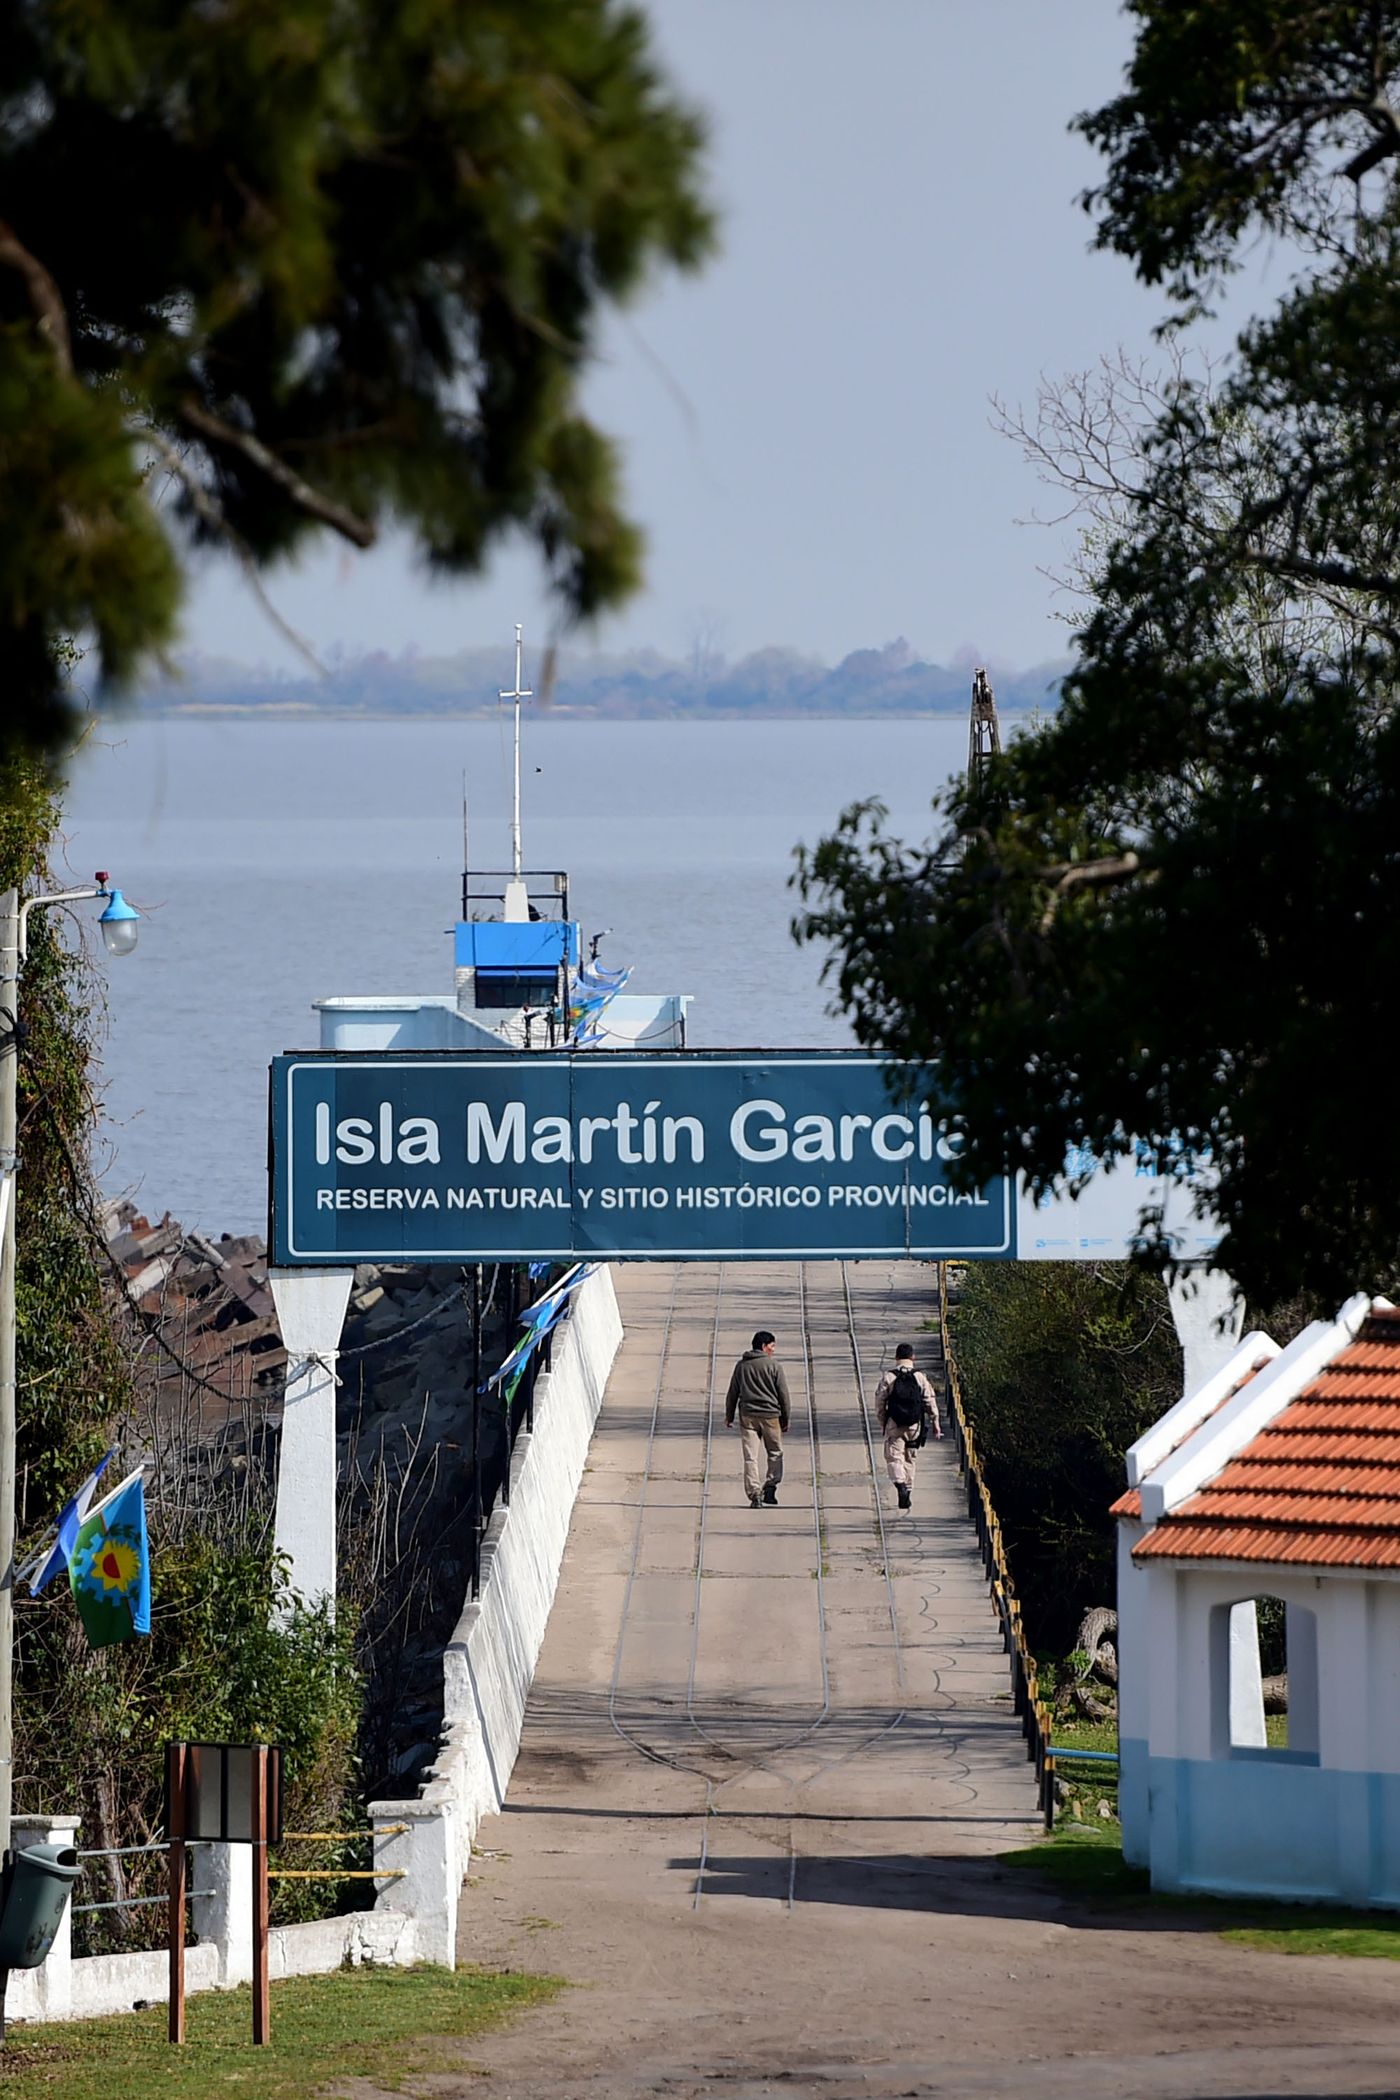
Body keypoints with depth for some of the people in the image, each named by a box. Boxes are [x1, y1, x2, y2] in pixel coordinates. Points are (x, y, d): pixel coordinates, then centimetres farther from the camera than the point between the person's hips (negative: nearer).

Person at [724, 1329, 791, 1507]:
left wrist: (729, 1416, 19)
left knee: (750, 1456, 2)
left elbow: (732, 1393, 11)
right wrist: (785, 1419, 7)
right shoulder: (774, 1366, -5)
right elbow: (783, 1395, -2)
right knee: (775, 1453, 12)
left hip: (747, 1416, 3)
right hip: (770, 1415, -3)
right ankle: (770, 1487, 3)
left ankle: (754, 1492, -6)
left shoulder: (741, 1366, 6)